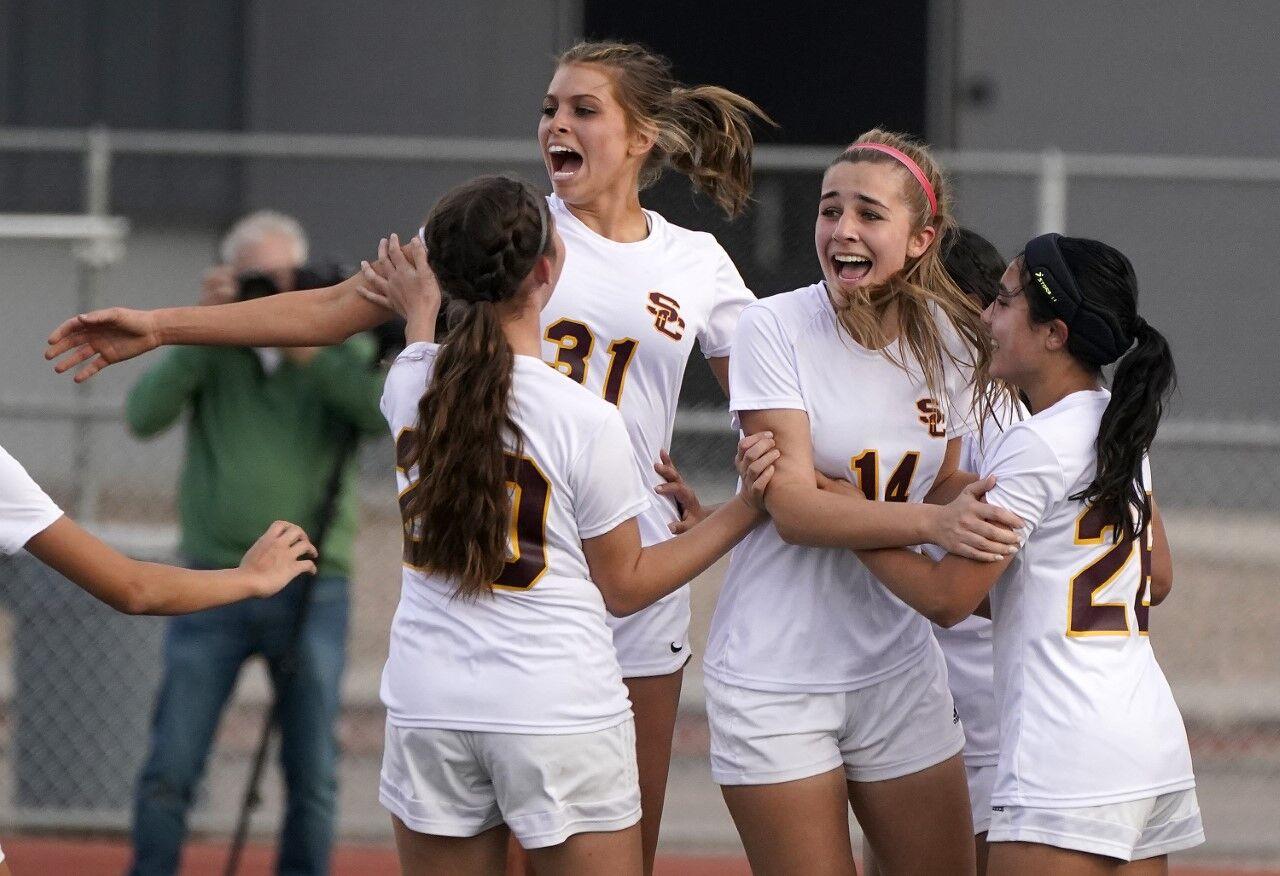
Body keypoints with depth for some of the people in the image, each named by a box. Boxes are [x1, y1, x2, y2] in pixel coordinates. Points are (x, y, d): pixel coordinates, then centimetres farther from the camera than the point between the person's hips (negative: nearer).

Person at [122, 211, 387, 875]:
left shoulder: (339, 351, 5)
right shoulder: (208, 351, 6)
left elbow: (388, 411, -14)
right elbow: (144, 415, -10)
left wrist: (309, 353, -17)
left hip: (312, 592, 0)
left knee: (313, 781, 3)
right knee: (169, 775, -3)